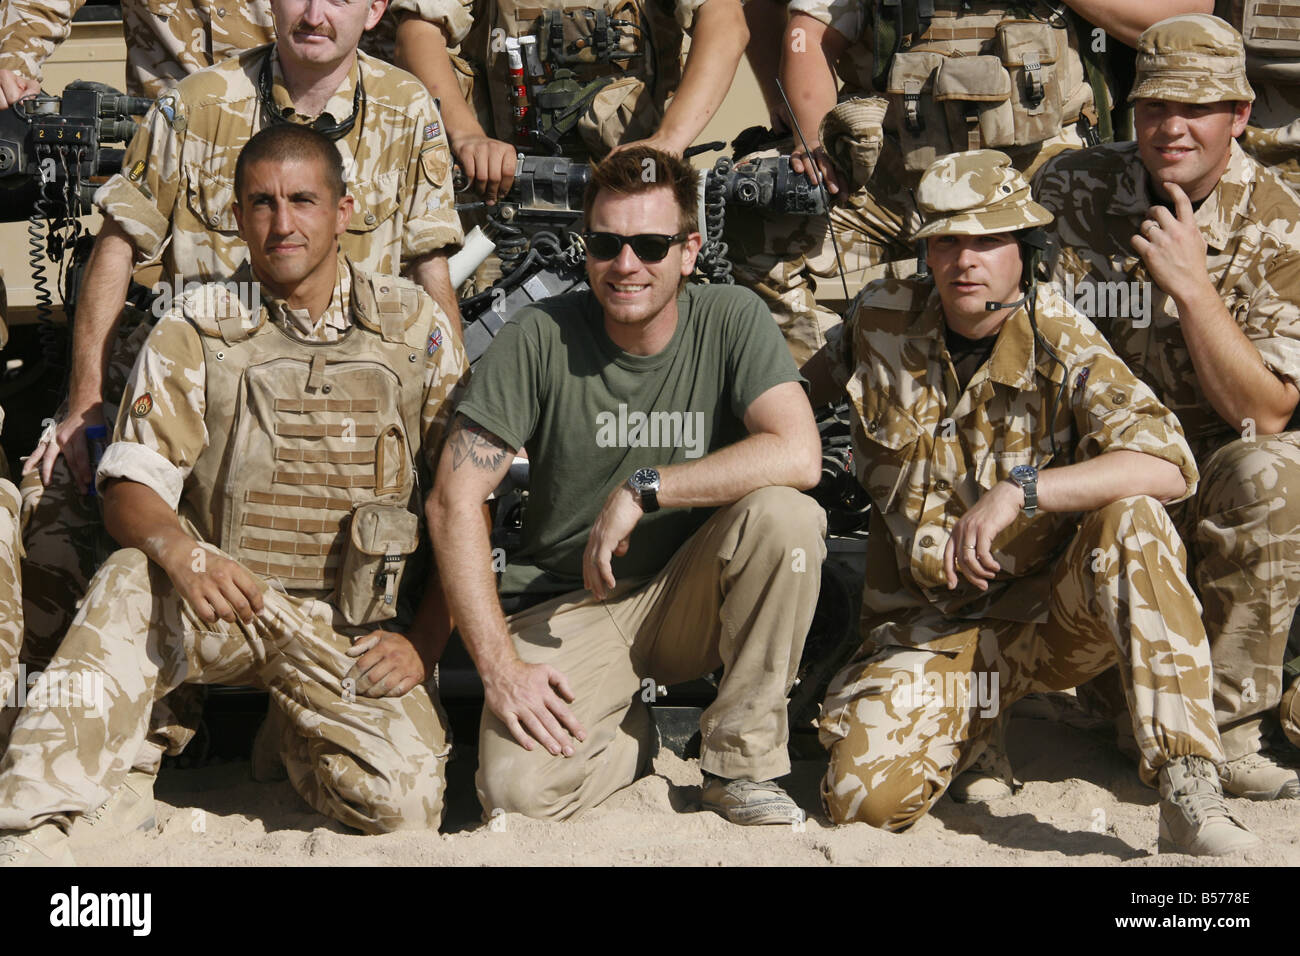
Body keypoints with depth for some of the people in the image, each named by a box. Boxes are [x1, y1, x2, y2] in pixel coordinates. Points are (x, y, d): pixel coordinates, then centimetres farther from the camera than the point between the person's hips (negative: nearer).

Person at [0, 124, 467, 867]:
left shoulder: (417, 326, 6)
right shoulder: (196, 332, 4)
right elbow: (130, 491, -3)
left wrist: (426, 639, -3)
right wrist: (182, 554, -27)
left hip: (354, 629, 1)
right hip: (222, 603, -1)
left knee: (403, 801, -21)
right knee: (130, 584, -34)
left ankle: (300, 733, 12)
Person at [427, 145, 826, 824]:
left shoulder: (731, 321, -6)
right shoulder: (541, 337, -10)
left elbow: (798, 456, -21)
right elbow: (453, 500, -13)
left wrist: (641, 488, -23)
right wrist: (500, 666, -19)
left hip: (689, 600, 1)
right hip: (564, 609, -1)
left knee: (784, 514, -29)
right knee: (518, 790, -26)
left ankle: (740, 760, -11)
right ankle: (629, 729, 11)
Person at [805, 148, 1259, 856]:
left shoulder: (1061, 344, -11)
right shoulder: (881, 323, -3)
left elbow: (1167, 466, -27)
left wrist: (1020, 492, -34)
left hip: (1055, 611, -1)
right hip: (929, 627, 2)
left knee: (1132, 520, -33)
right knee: (865, 798, -22)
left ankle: (1187, 789, -34)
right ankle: (970, 718, 15)